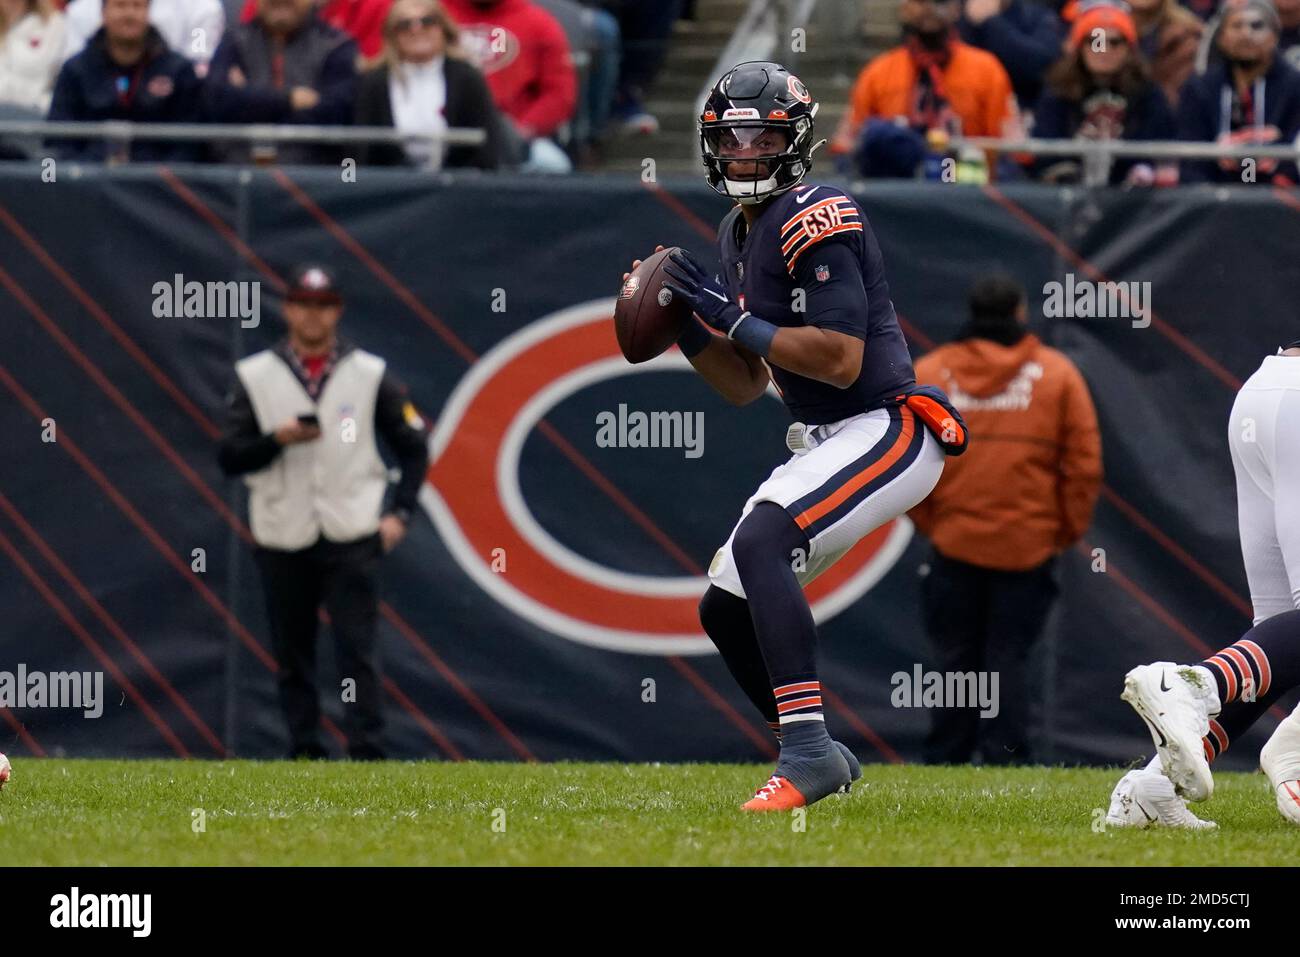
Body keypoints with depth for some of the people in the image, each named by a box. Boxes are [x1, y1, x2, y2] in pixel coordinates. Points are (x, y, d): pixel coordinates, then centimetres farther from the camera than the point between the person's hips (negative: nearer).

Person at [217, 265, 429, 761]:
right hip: (283, 542, 1)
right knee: (292, 657, 5)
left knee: (357, 650, -10)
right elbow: (229, 458, 1)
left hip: (352, 539, -1)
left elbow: (414, 447, 11)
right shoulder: (254, 376, 6)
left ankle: (367, 754, -12)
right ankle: (304, 754, 13)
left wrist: (399, 513, 0)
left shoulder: (371, 374, 6)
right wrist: (278, 439, -16)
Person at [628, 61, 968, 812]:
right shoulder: (741, 236, 14)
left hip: (887, 431, -10)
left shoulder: (815, 221, -15)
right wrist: (687, 327, 2)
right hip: (825, 441, 10)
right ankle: (819, 760, 26)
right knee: (725, 609, 11)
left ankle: (808, 750, -34)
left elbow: (842, 359, -23)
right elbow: (746, 387, 17)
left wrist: (735, 321, -20)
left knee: (760, 542, -31)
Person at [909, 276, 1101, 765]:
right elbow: (1084, 465, 0)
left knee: (954, 658, 8)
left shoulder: (927, 374, 5)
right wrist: (1067, 531, 8)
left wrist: (929, 522, 10)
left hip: (953, 542, 1)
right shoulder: (1057, 373, 3)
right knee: (1008, 660, 0)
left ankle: (945, 763, 7)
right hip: (1029, 542, -1)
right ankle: (1005, 761, -7)